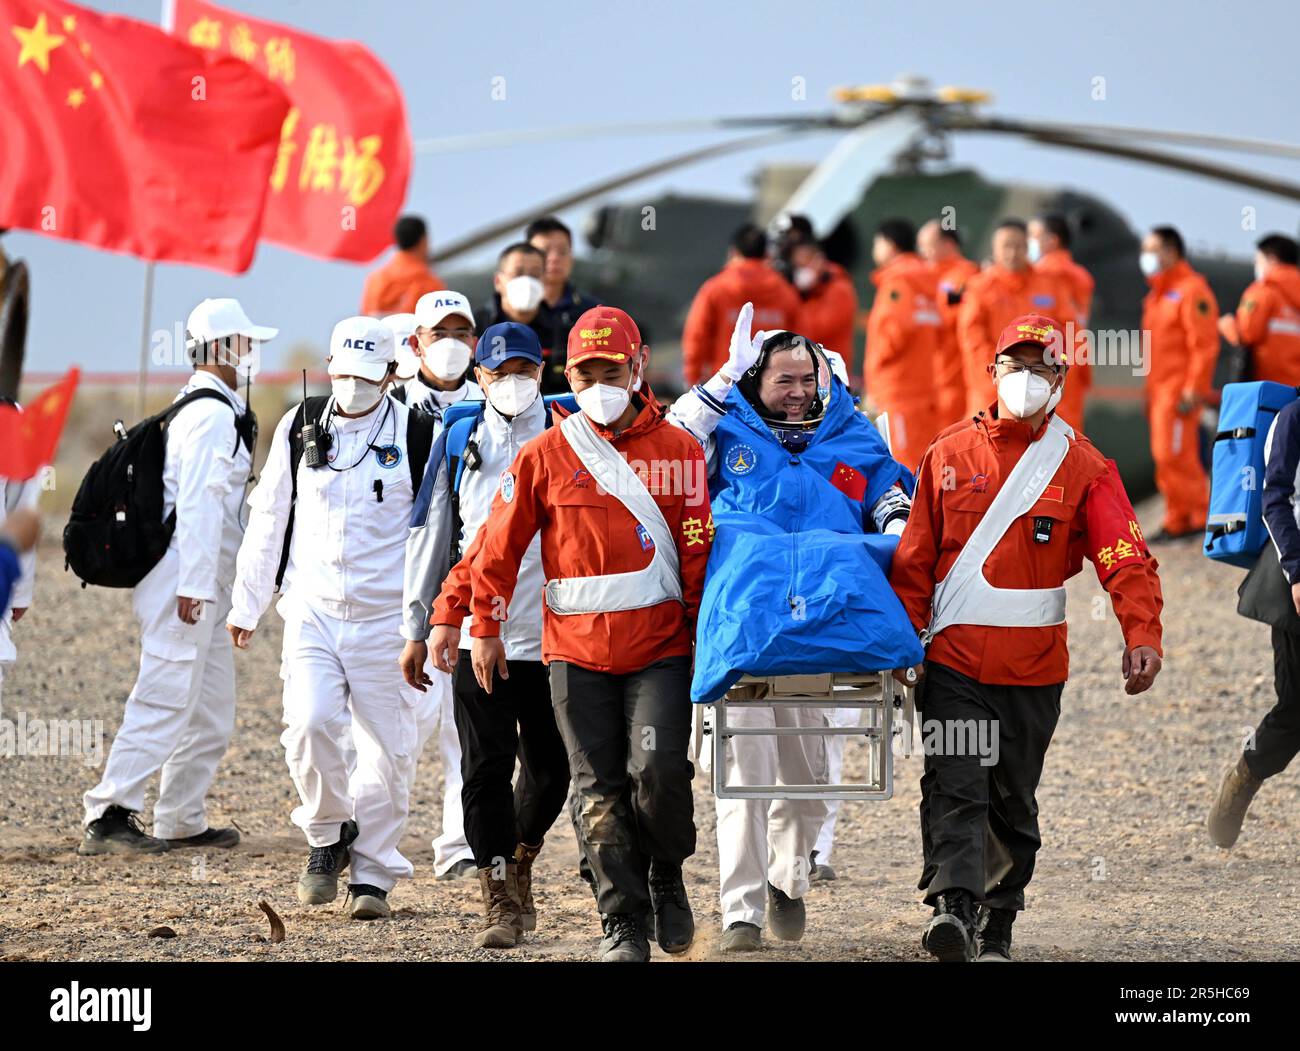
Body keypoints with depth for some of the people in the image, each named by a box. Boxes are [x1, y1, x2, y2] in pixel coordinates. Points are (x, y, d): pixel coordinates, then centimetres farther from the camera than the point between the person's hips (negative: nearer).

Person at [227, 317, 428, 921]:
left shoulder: (417, 435, 0)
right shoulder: (300, 428, 8)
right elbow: (269, 519, 15)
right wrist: (247, 603, 15)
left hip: (386, 617, -1)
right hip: (312, 611, 1)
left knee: (387, 748, 0)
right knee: (308, 724, -17)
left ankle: (373, 874, 13)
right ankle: (328, 836, 7)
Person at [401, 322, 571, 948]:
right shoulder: (461, 442, 9)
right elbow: (430, 536, 11)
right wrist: (418, 628, 9)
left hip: (552, 632, 0)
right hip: (477, 632, 0)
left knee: (549, 764, 6)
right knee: (487, 767, -5)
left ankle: (520, 864, 31)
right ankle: (500, 902, -3)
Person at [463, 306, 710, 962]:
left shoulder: (678, 450, 3)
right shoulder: (545, 456, 4)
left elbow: (700, 549, 2)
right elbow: (499, 547, 9)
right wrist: (485, 629, 9)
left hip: (661, 643, -1)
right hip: (576, 649, 1)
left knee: (659, 769, -14)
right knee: (599, 789, 0)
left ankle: (666, 877, 13)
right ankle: (622, 922, 7)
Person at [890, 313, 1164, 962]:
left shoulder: (1082, 467, 3)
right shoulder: (950, 454, 7)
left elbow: (1126, 559, -7)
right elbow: (915, 556, 8)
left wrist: (1142, 635, -21)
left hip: (1033, 665, 1)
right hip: (953, 659, 0)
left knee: (1014, 802, 9)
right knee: (955, 786, -15)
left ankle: (997, 926, 18)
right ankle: (952, 908, -26)